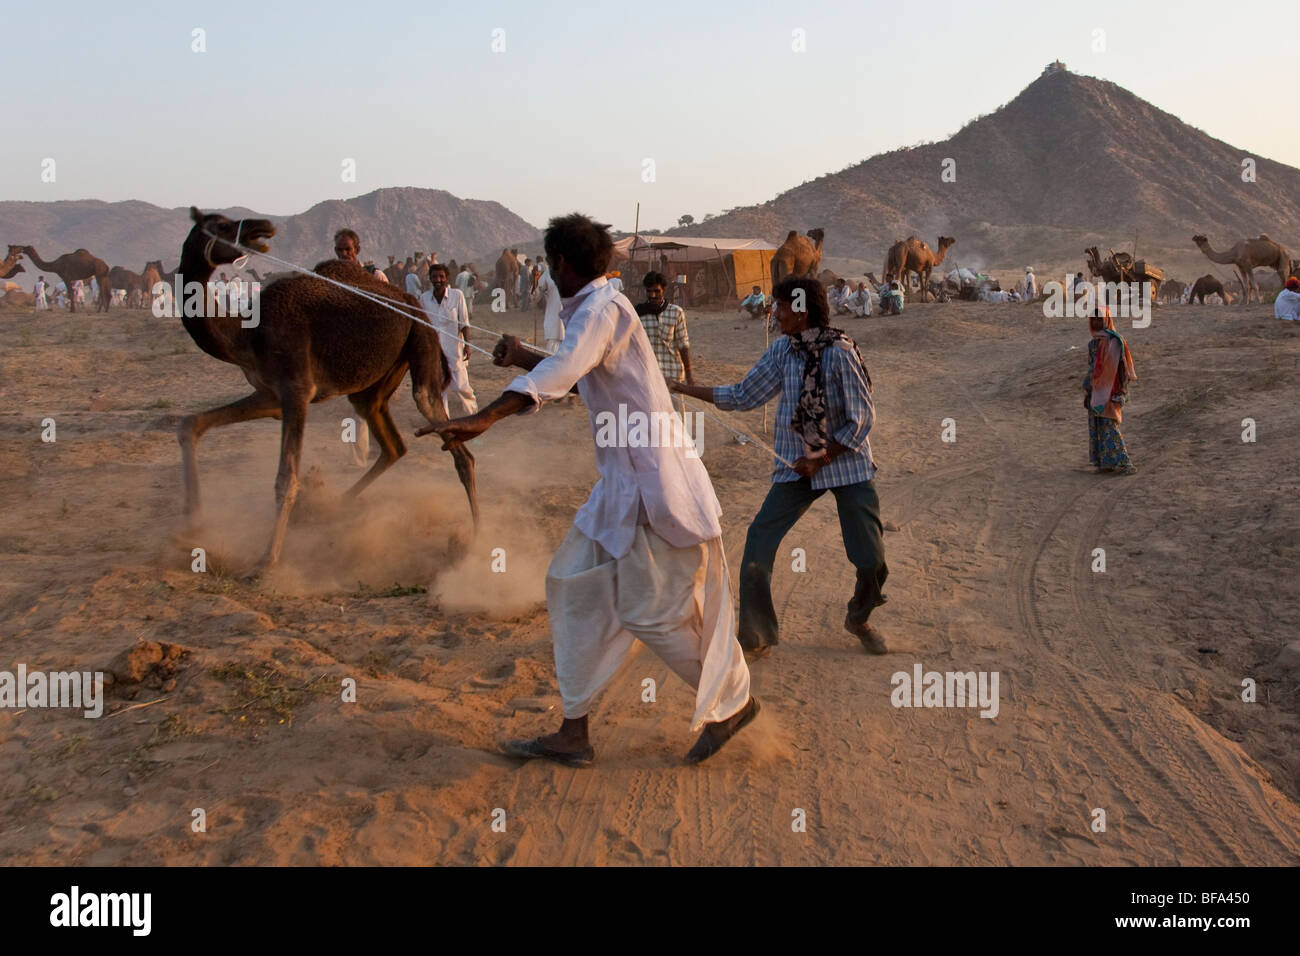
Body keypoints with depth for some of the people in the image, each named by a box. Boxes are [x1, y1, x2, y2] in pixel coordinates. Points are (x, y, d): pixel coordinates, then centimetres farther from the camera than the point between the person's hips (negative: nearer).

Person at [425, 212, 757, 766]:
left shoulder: (603, 308, -16)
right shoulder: (591, 309, 16)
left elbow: (564, 369, -36)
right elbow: (577, 373, 35)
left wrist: (486, 417, -46)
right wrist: (522, 358, 40)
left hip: (652, 481, -10)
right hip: (624, 481, 10)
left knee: (653, 611, -3)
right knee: (577, 588, 9)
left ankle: (732, 701, 19)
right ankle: (573, 734, 15)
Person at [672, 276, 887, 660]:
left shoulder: (840, 353, -18)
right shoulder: (782, 350, -2)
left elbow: (861, 421, -15)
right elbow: (744, 396, 7)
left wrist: (820, 460, -14)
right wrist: (684, 389, 5)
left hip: (847, 462, -4)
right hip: (797, 465, 4)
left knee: (871, 557, -3)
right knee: (760, 541, -9)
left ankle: (859, 620, 30)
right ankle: (756, 637, 4)